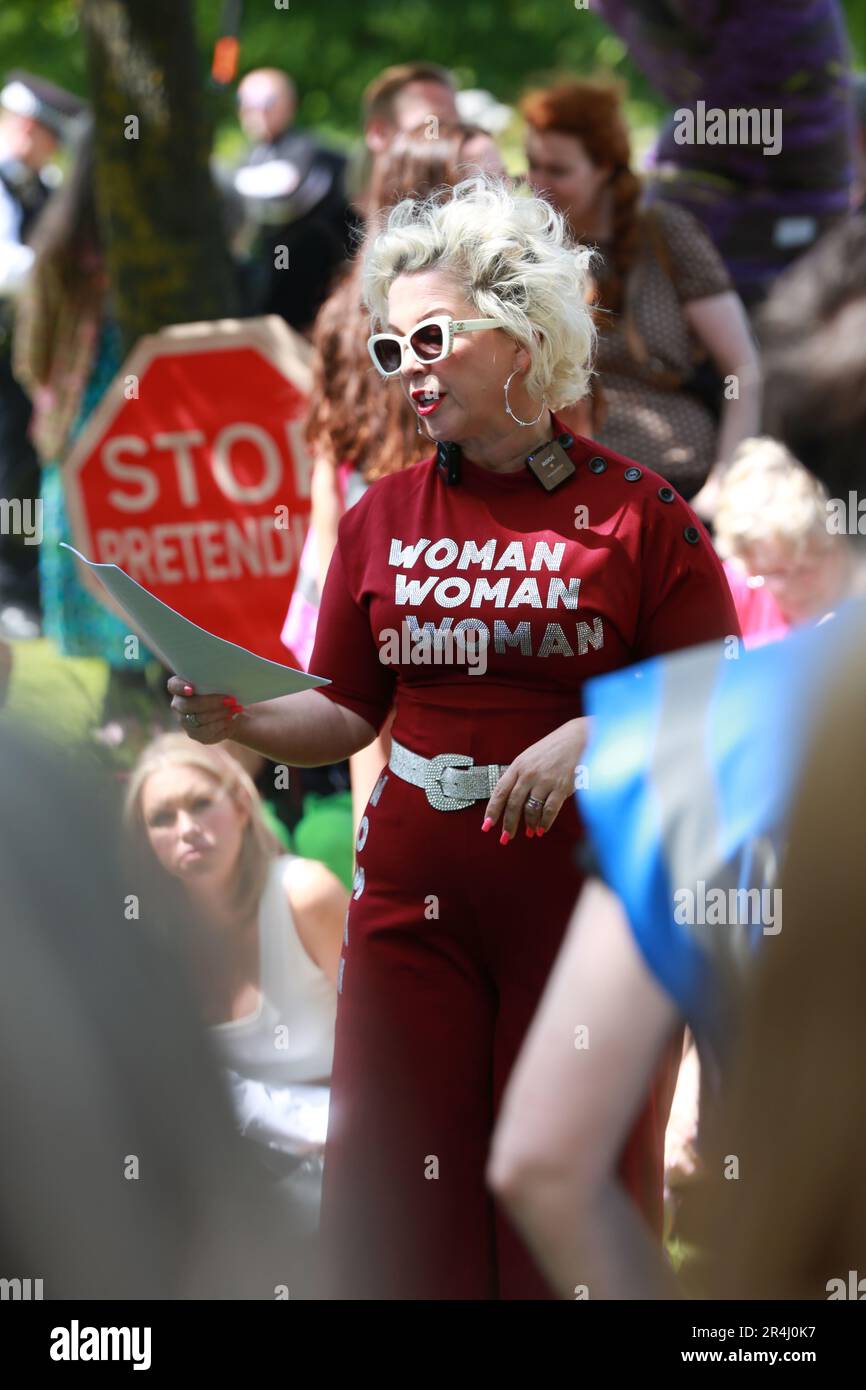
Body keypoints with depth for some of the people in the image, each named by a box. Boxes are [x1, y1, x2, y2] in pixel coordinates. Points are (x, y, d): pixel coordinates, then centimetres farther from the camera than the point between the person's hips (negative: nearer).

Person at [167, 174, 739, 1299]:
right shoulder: (382, 520, 9)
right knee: (394, 1203, 0)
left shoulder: (636, 513, -3)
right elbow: (345, 712, 11)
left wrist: (594, 735, -19)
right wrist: (239, 718, -6)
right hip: (415, 899, 3)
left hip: (586, 898, -3)